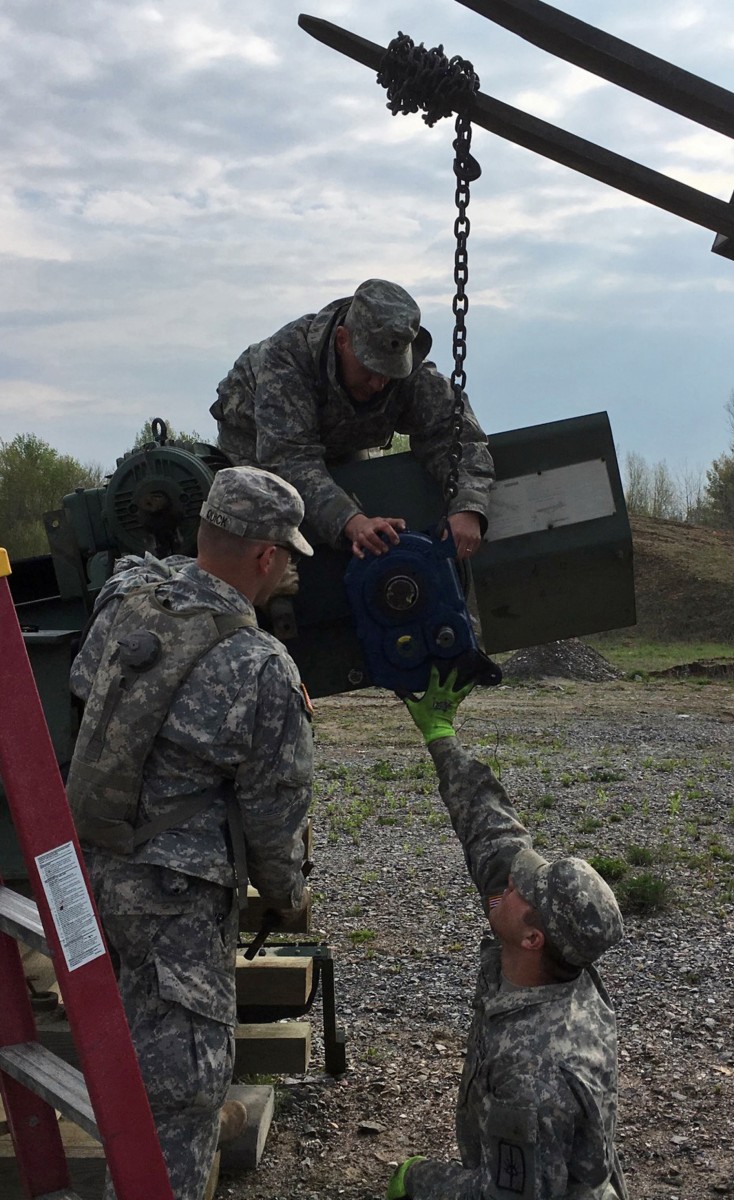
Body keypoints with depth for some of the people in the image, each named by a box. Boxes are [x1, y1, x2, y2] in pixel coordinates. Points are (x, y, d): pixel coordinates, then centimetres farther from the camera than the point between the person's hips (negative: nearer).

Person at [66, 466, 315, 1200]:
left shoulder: (125, 593, -6)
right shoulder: (263, 670, -22)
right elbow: (275, 808, -11)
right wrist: (286, 893, 7)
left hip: (88, 857, 8)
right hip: (171, 885, -8)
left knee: (151, 995, 30)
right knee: (182, 1064, 4)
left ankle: (196, 1114, 53)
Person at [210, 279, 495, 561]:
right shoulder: (287, 356, -41)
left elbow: (453, 433, -32)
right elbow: (290, 459, -49)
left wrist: (466, 508, -53)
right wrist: (351, 522, -63)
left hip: (344, 452, 4)